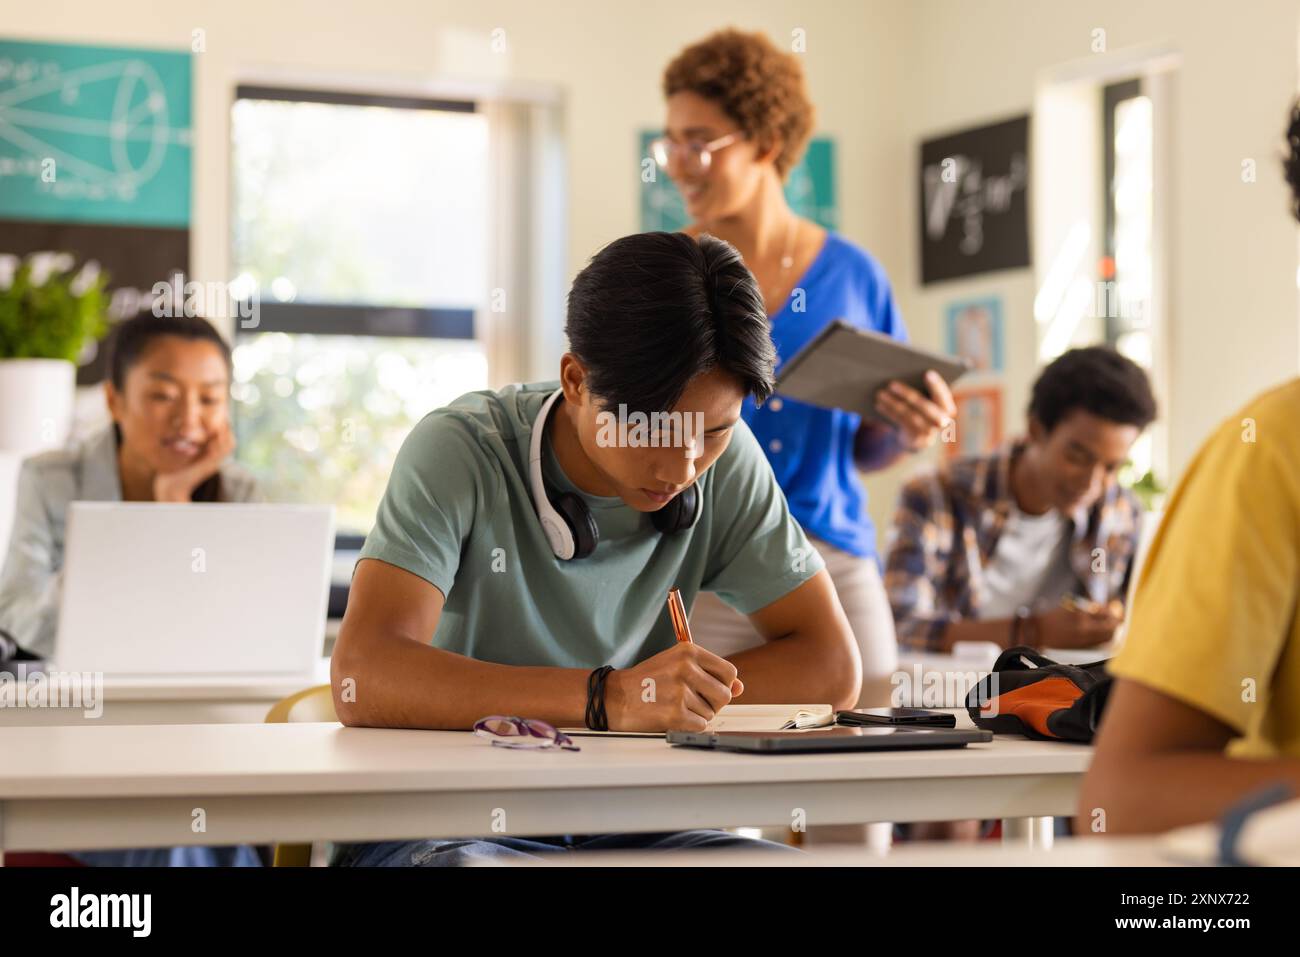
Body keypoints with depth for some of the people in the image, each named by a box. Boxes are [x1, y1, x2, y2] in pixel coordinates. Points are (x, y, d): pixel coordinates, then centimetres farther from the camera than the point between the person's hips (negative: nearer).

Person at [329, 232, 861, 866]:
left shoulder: (726, 462, 1)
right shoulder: (459, 452, -12)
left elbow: (832, 669, 2)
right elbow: (363, 678, -25)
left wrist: (667, 695, -14)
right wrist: (606, 698, -33)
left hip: (620, 826, 3)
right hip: (437, 830, -3)